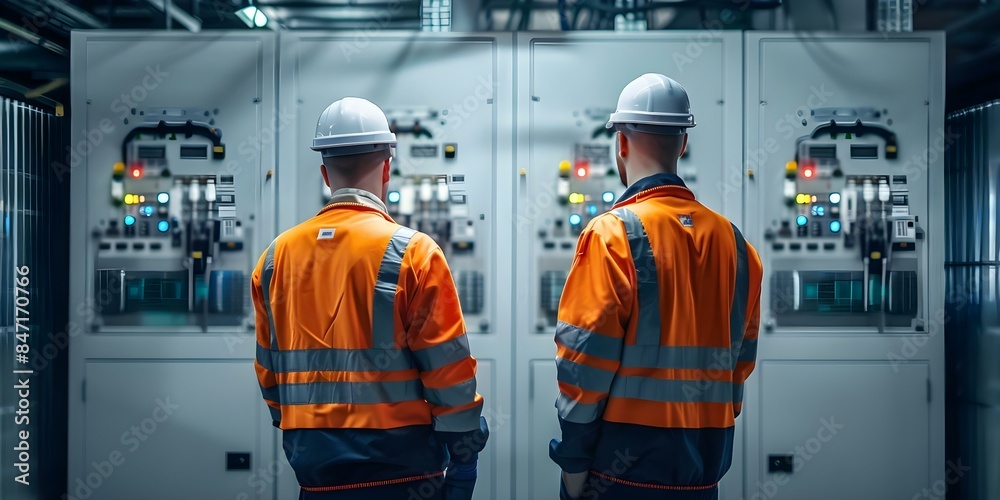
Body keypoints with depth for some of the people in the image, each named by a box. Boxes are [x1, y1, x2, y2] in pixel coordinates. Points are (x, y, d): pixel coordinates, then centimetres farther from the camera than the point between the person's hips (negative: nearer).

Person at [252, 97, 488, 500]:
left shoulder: (276, 257, 4)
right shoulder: (410, 252, -10)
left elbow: (269, 368, 11)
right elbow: (447, 367, -11)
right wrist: (464, 454, -2)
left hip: (315, 467, 4)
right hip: (400, 467, -4)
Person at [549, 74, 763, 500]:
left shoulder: (613, 234, -12)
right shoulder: (732, 240, 6)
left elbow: (586, 359, -14)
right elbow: (740, 357, 10)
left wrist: (573, 459, -8)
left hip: (624, 462, -5)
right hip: (704, 466, 5)